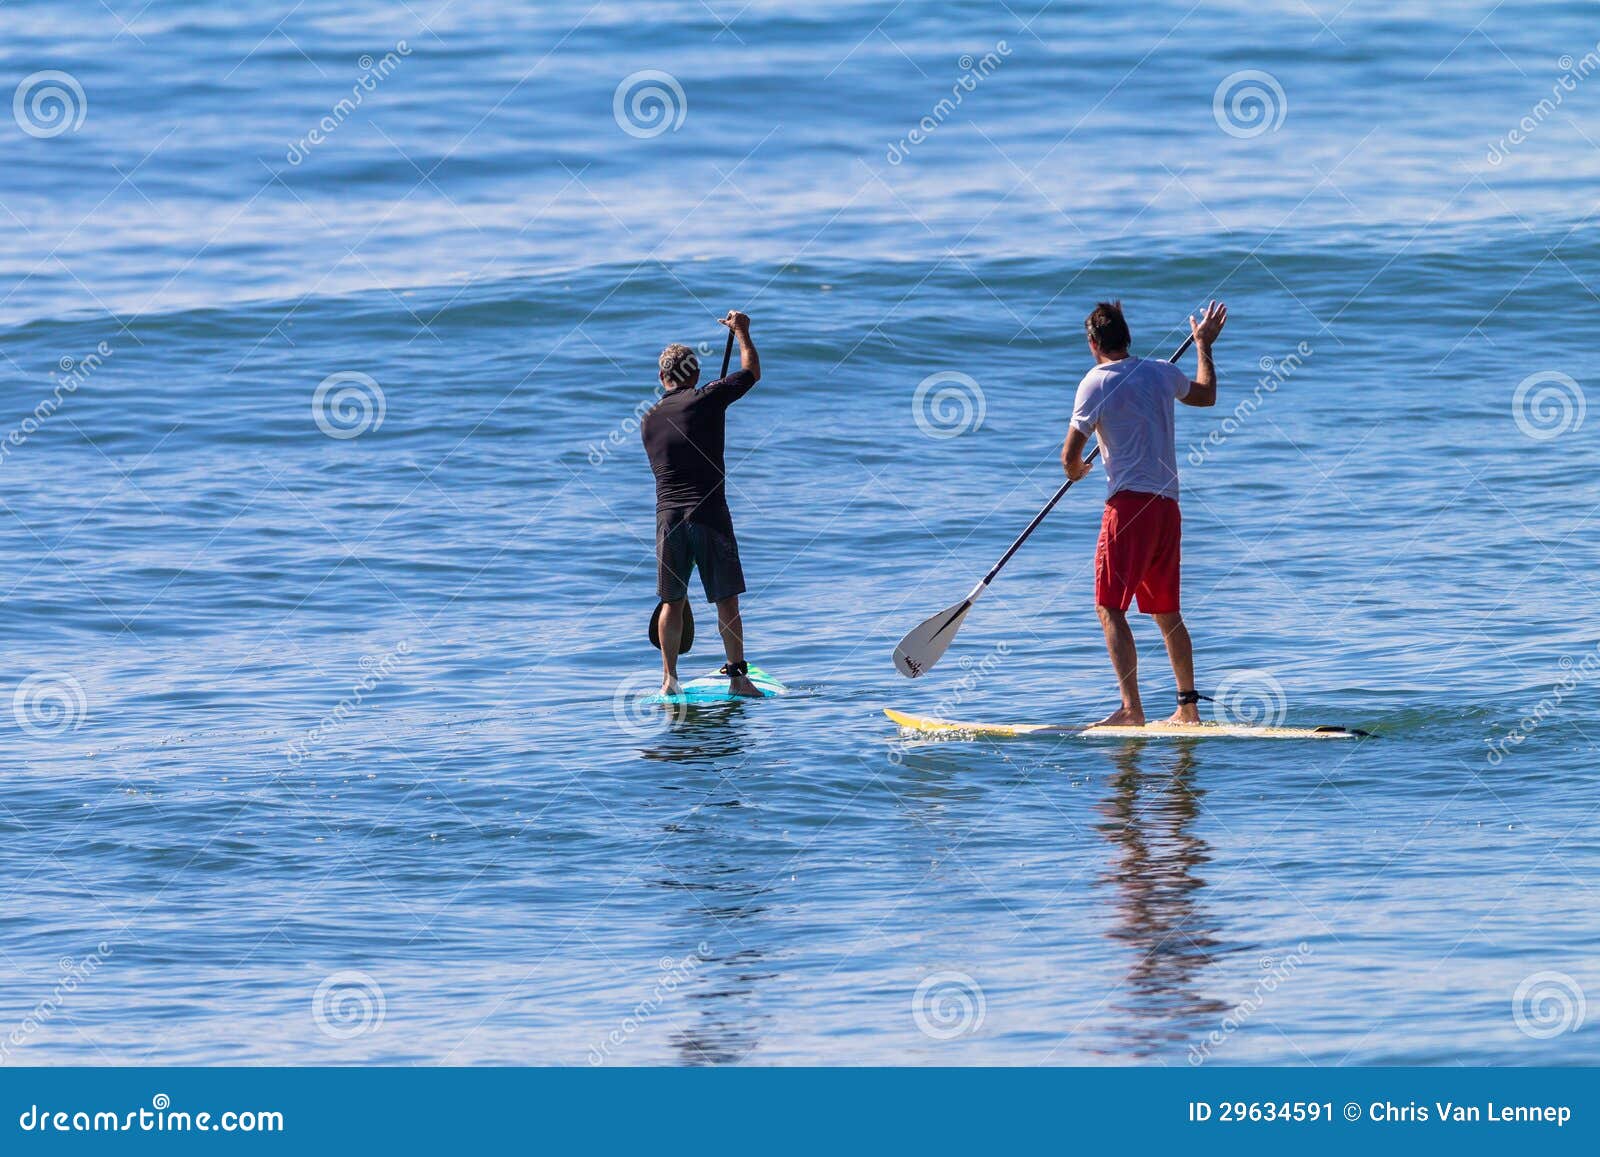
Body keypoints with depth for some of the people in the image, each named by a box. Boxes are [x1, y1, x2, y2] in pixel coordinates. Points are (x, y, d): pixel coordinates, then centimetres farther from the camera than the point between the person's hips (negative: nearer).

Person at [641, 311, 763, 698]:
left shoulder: (648, 420, 11)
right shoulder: (706, 399, -3)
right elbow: (752, 372, 10)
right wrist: (742, 332, 25)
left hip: (668, 517, 3)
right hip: (709, 513, -3)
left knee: (672, 602, 9)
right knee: (726, 599, 2)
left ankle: (669, 679, 8)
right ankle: (737, 675, 1)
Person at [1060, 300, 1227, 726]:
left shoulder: (1096, 383, -7)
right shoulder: (1161, 373, 11)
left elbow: (1070, 457, -5)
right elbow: (1206, 395, 33)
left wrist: (1076, 471, 19)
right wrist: (1204, 345, 47)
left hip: (1130, 503, -7)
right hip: (1168, 505, 7)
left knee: (1111, 608, -8)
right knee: (1167, 612, 16)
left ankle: (1131, 708, -19)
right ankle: (1188, 705, 18)